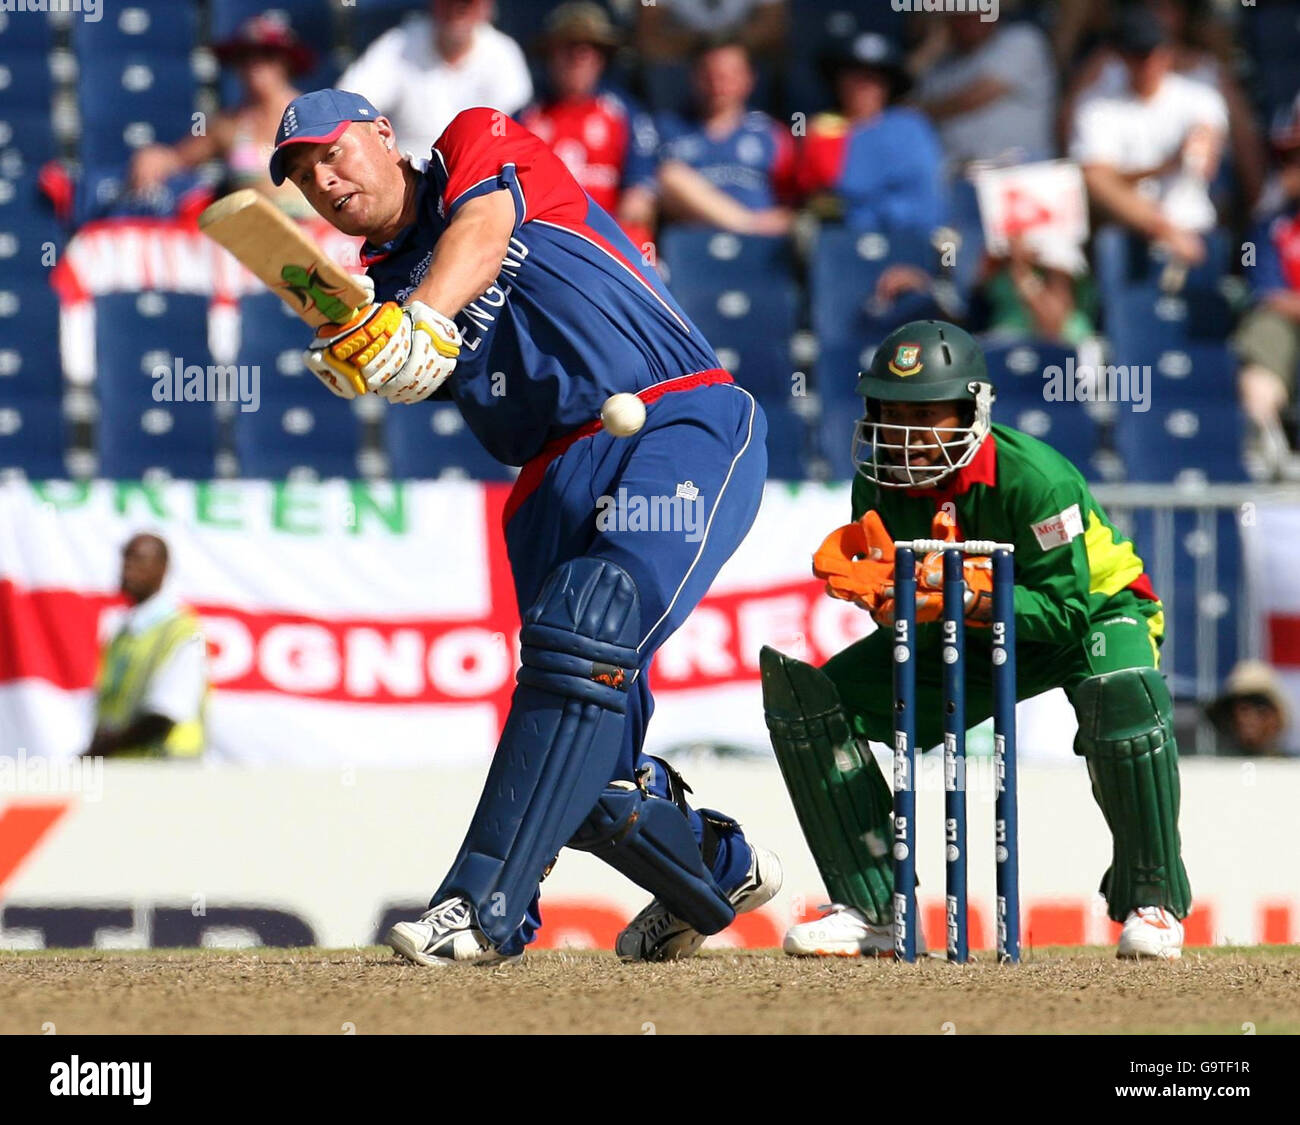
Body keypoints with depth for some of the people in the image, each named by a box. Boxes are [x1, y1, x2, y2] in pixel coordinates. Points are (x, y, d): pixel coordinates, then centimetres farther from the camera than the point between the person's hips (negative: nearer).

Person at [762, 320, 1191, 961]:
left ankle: (1153, 903, -22)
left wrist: (970, 597, -45)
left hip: (1097, 611, -5)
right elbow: (904, 622, -9)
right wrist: (879, 594, -33)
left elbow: (1064, 609, -30)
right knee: (806, 694, -11)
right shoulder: (880, 484, -14)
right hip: (967, 642, 5)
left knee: (1122, 691, -42)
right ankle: (871, 913, -7)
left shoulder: (1034, 477, -31)